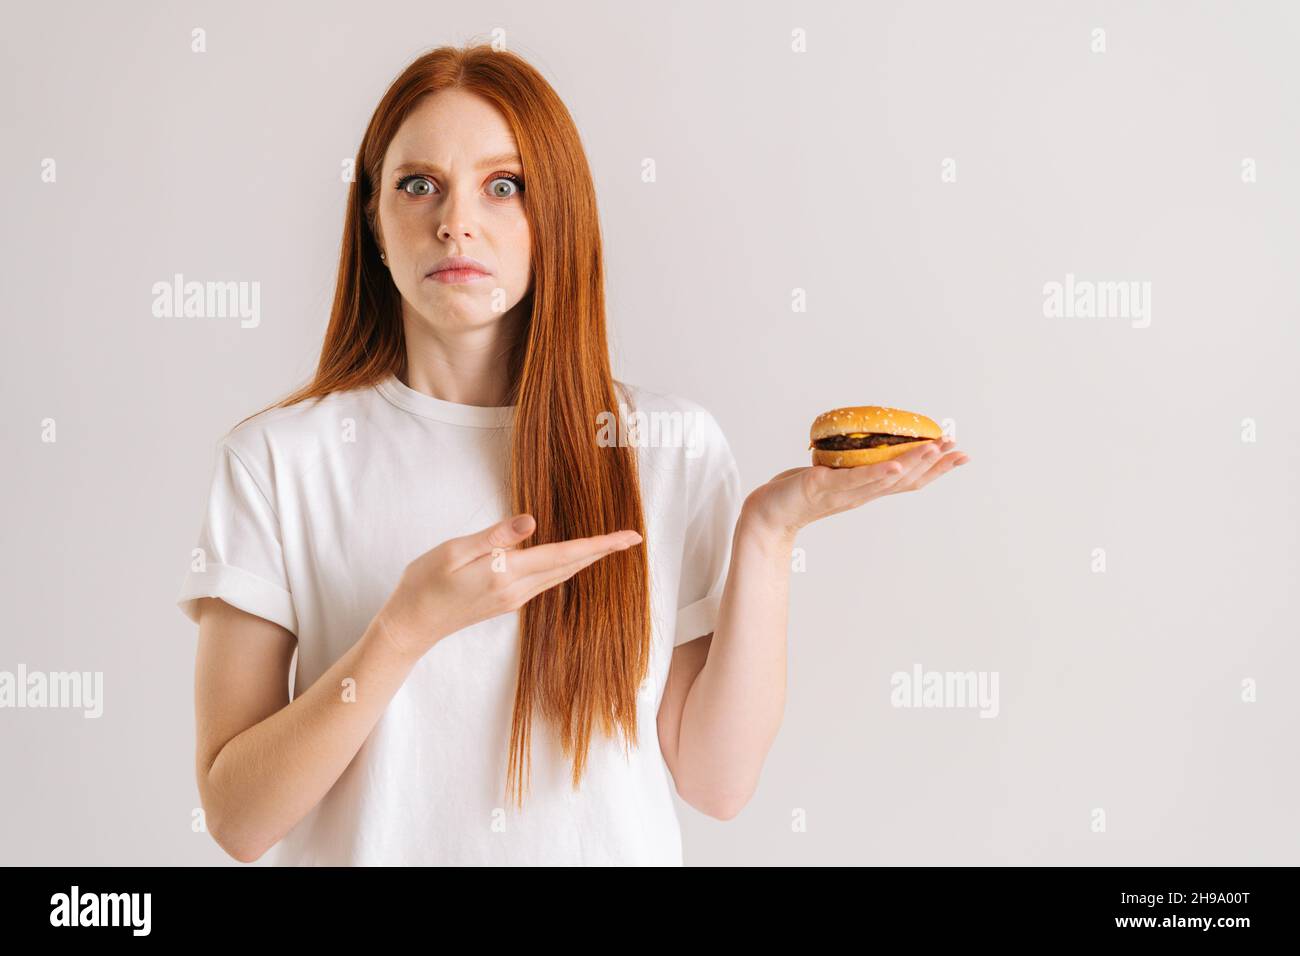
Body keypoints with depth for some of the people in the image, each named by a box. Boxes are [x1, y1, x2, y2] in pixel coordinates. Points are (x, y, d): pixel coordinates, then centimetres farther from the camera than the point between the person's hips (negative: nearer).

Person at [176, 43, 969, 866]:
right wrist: (409, 626, -25)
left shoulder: (672, 449, -8)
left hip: (616, 845, 1)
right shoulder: (277, 458, -11)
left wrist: (767, 535, -18)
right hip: (372, 844, 0)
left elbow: (717, 781, -10)